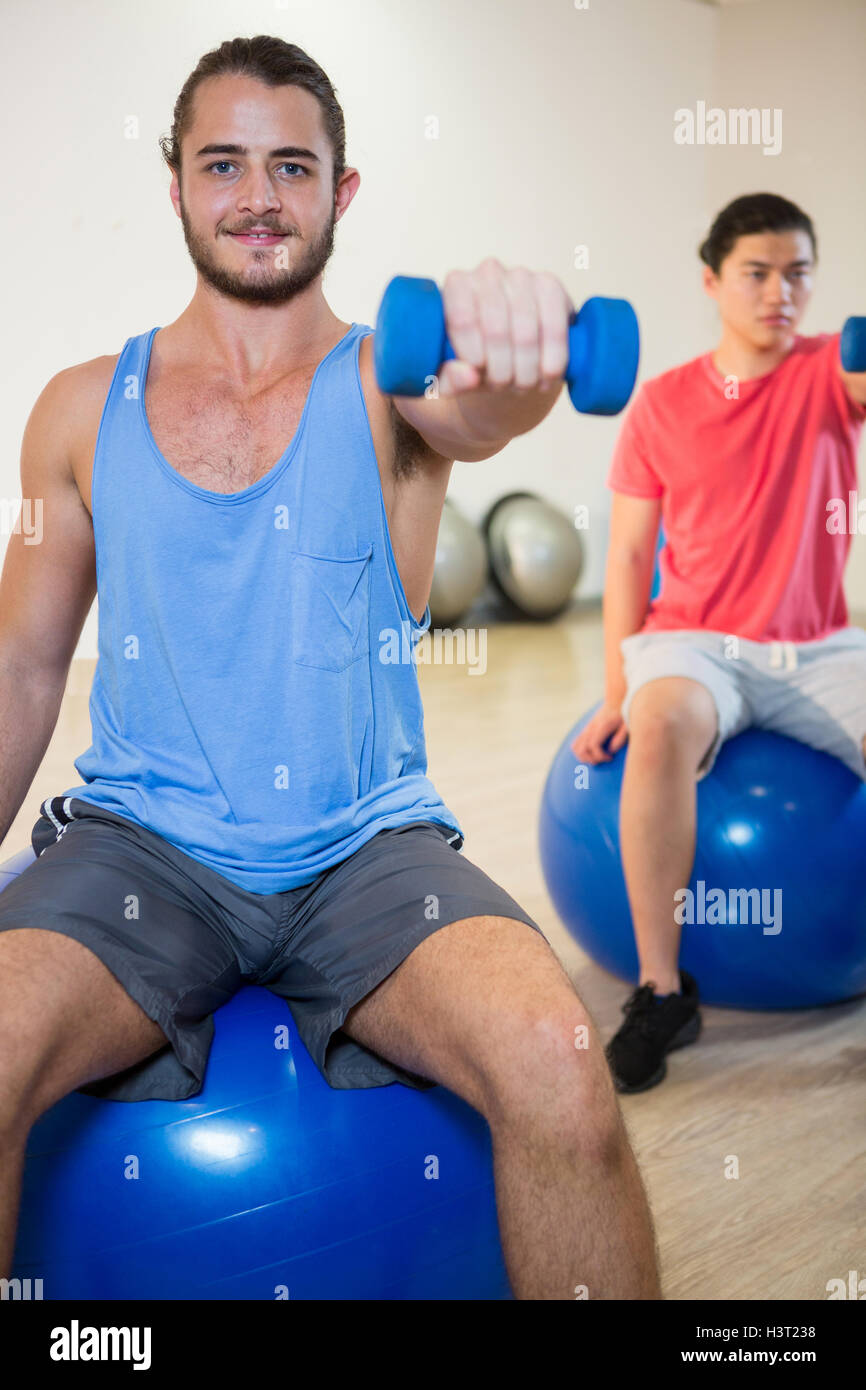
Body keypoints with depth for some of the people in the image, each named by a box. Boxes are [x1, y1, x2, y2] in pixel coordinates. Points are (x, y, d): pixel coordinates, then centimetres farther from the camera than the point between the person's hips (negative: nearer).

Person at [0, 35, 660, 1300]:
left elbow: (485, 407, -21)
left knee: (558, 1068, -28)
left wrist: (507, 341, -46)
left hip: (370, 850, -1)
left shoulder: (390, 383, 4)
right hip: (141, 845, 2)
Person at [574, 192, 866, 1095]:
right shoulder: (662, 403, 4)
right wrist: (616, 695, -4)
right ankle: (661, 992, -24)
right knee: (663, 727, -35)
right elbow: (629, 555, 3)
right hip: (696, 643, -1)